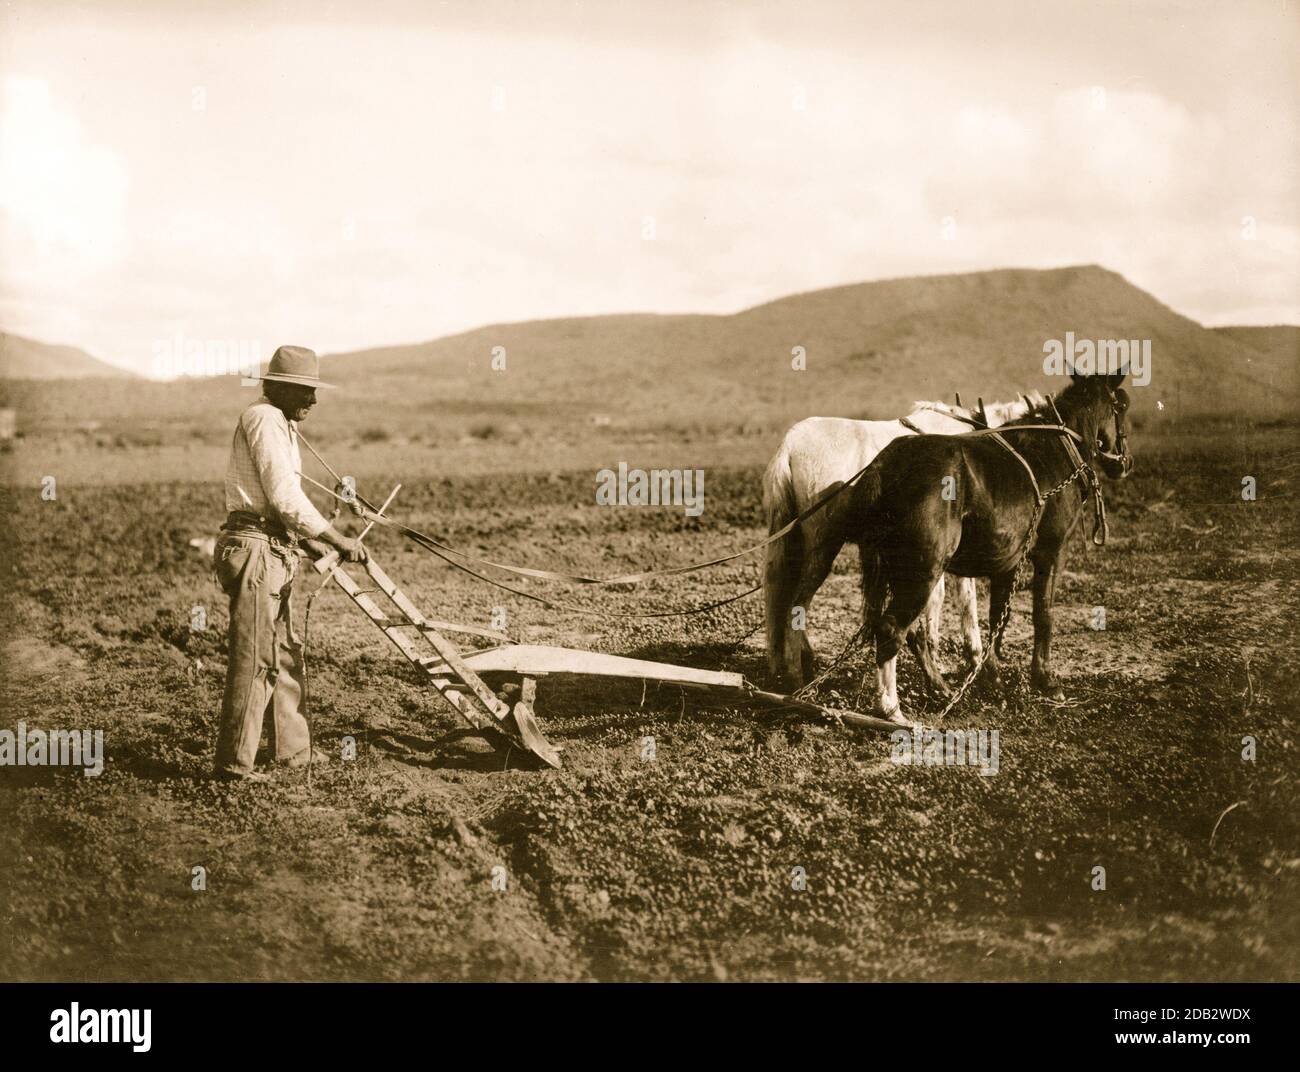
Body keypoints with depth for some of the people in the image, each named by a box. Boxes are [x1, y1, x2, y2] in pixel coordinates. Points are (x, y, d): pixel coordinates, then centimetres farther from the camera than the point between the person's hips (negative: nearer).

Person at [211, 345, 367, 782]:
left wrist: (309, 542, 25)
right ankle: (234, 760, -3)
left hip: (273, 552, 11)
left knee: (285, 653, 18)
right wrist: (337, 539, -15)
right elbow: (286, 498, -20)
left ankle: (293, 748, 28)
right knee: (254, 658, -7)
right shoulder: (265, 420, -14)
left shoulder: (280, 424, 19)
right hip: (256, 551, -11)